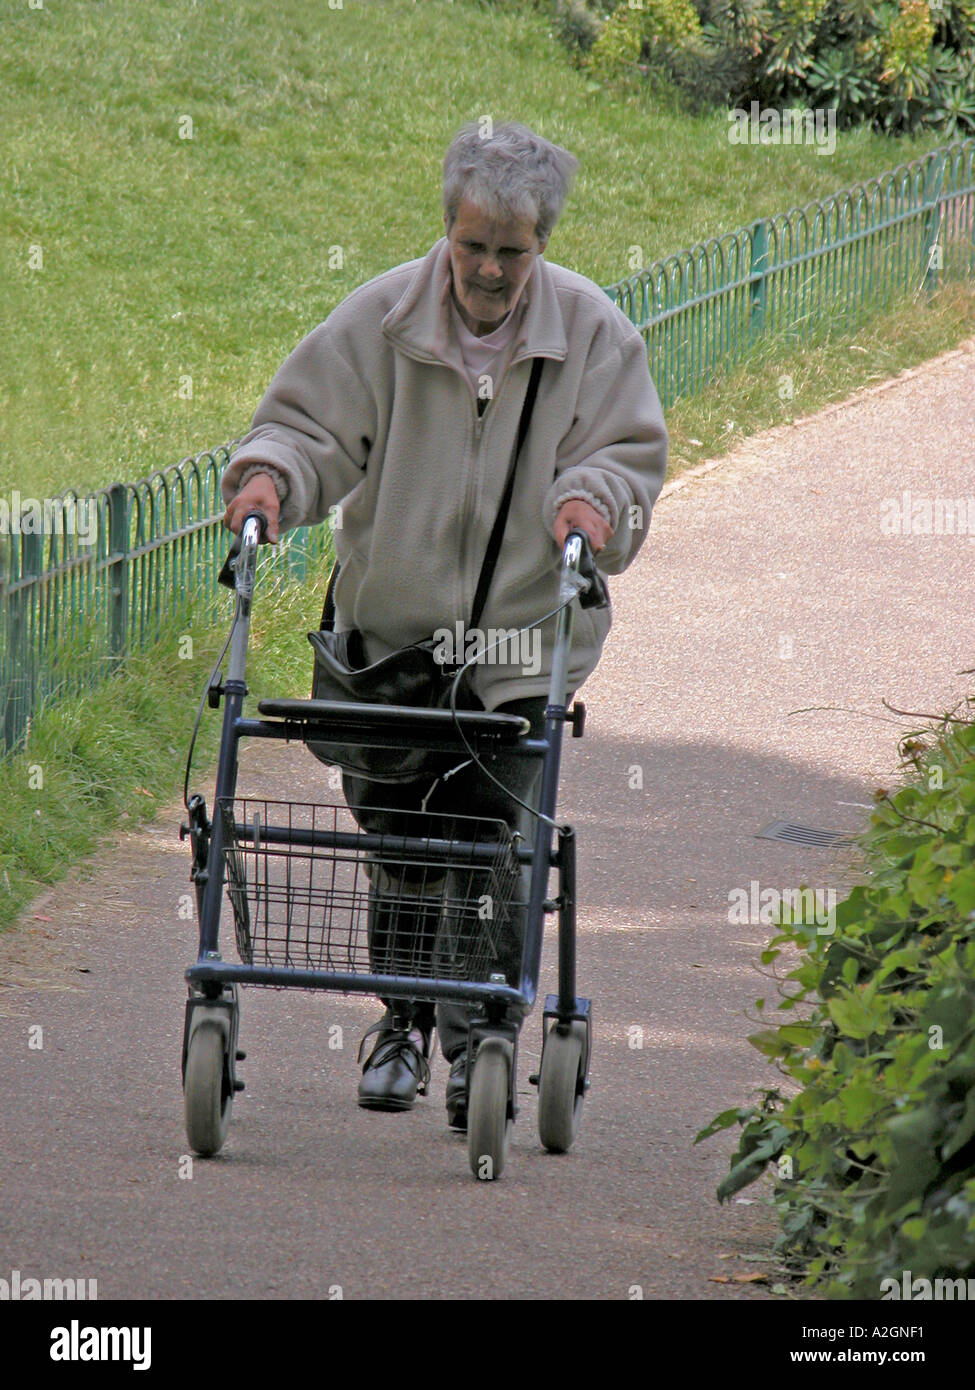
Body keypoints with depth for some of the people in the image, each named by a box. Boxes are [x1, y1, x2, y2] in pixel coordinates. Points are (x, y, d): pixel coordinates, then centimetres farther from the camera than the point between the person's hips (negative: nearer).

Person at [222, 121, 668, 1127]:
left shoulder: (591, 331, -3)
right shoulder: (384, 318, -4)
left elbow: (628, 453, 0)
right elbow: (312, 422, -2)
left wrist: (590, 500, -22)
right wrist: (271, 477, -24)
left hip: (521, 639, -1)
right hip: (392, 625, 1)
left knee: (490, 836, -7)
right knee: (394, 827, 0)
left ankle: (477, 1040, 8)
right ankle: (403, 1021, 20)